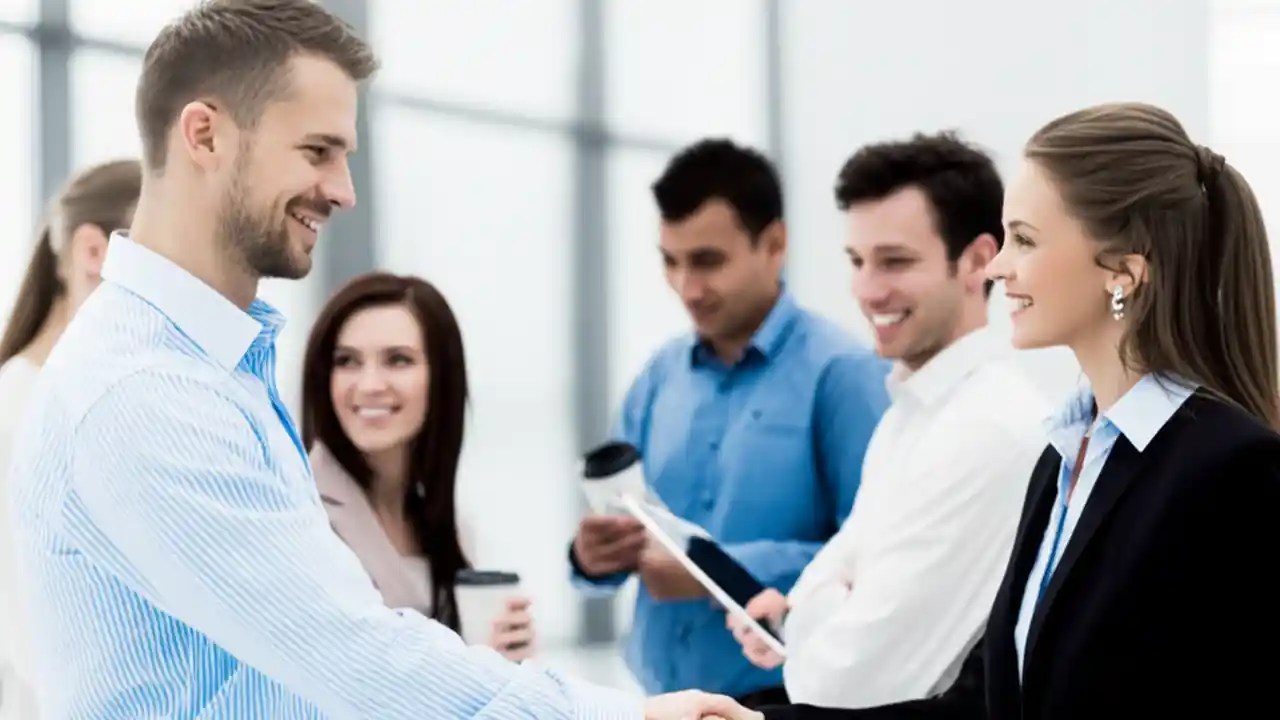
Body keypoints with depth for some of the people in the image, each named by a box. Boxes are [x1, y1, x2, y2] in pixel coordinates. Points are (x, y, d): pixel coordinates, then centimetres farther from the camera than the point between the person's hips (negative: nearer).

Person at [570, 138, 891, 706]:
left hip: (784, 702, -6)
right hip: (666, 702, 6)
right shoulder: (660, 376, 10)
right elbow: (624, 542, 15)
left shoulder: (841, 373, -10)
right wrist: (594, 555, -7)